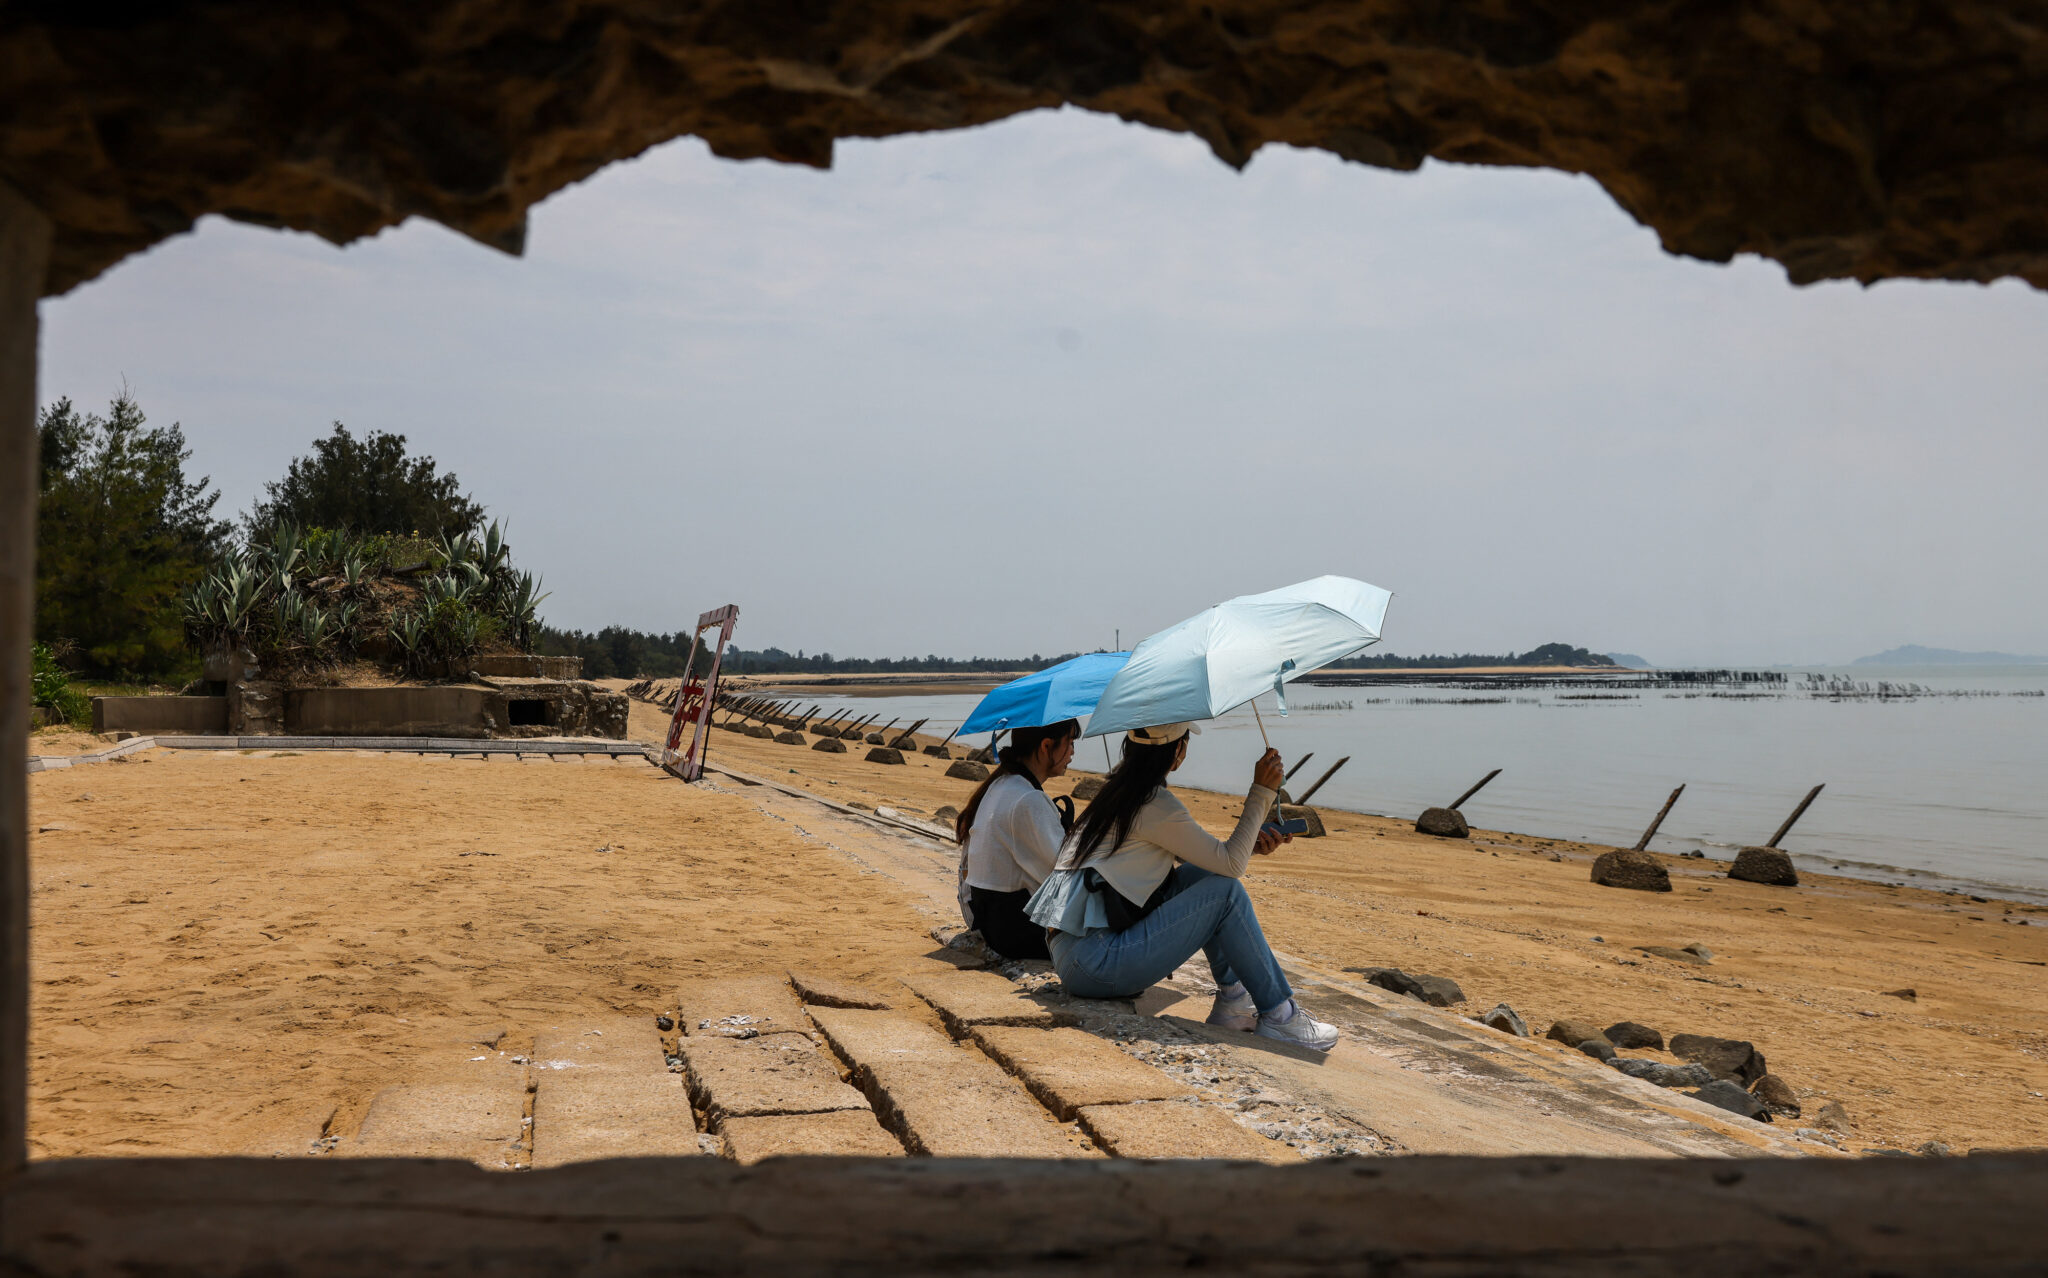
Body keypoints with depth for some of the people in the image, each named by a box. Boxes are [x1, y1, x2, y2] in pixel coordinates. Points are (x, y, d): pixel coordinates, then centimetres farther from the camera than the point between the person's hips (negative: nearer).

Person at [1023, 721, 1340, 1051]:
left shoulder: (1116, 789, 16)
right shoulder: (1153, 802, -13)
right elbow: (1231, 865, -8)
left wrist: (1249, 846, 17)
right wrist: (1262, 791, -3)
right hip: (1094, 967, -10)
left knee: (1199, 875, 14)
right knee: (1226, 892, -7)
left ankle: (1232, 999, 16)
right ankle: (1279, 1017, 2)